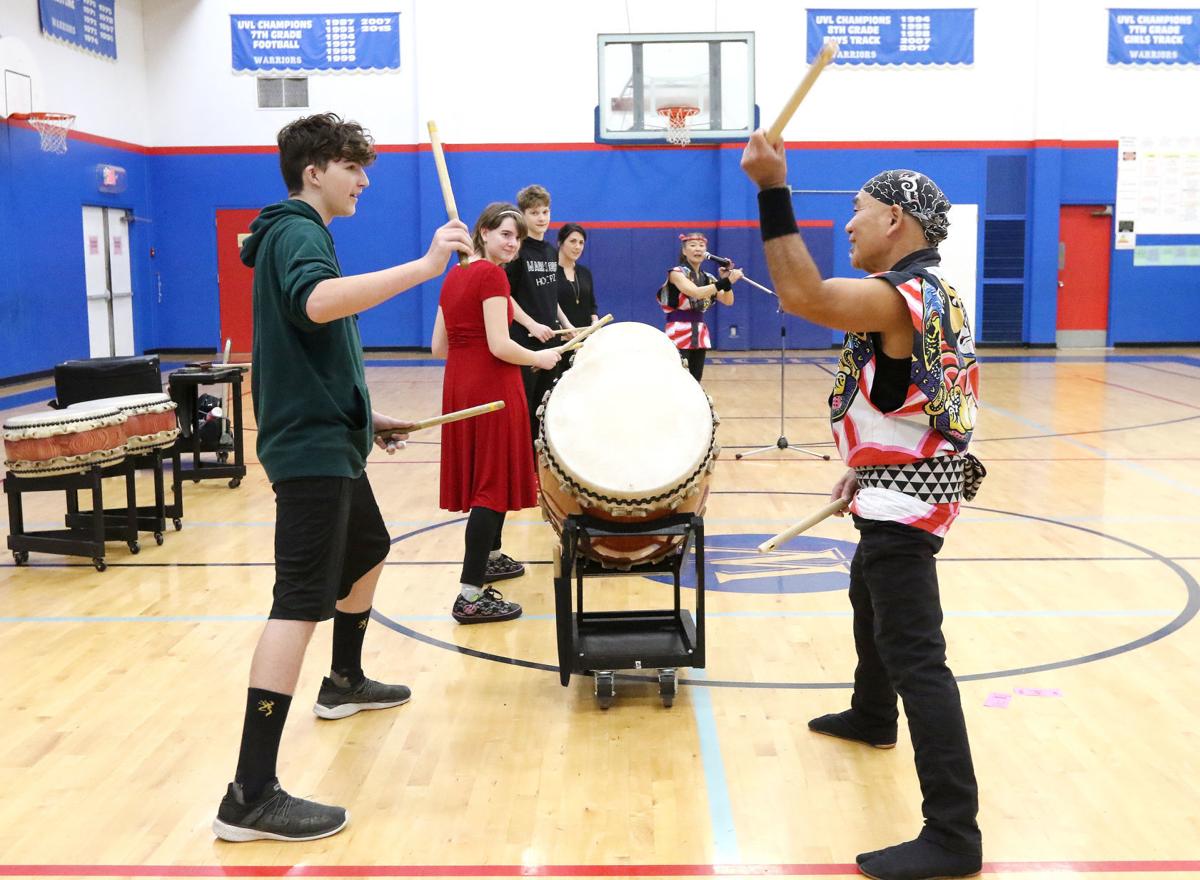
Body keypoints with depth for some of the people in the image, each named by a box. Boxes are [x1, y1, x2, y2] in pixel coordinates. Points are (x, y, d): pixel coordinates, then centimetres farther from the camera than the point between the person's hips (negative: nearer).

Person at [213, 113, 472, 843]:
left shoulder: (298, 234, 19)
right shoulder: (297, 232, -12)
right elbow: (315, 303, -37)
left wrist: (362, 414, 21)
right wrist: (424, 266, -37)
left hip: (328, 438, 11)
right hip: (312, 446, -11)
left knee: (368, 554, 27)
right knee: (301, 603, -14)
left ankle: (345, 682, 47)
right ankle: (251, 795, -15)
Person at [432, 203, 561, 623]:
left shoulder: (453, 276, 13)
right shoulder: (491, 274, -12)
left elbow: (439, 347, 12)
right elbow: (500, 346, -19)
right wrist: (540, 358, -3)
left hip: (459, 385, 9)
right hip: (491, 388, -9)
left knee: (479, 476, 23)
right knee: (494, 483, -6)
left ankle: (489, 556, 42)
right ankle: (471, 596, -8)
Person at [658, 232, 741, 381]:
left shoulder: (707, 278, 12)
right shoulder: (676, 273, -7)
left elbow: (728, 301, 4)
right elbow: (696, 292, -24)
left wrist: (727, 280, -12)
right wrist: (725, 282, -31)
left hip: (700, 335, 7)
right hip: (679, 333, -7)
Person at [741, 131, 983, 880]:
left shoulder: (902, 296, -23)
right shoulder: (932, 292, 12)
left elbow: (803, 296, -37)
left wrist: (774, 190, -36)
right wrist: (866, 467, 22)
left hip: (905, 493, -11)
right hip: (905, 484, 11)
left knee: (914, 652, -13)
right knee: (870, 597, 31)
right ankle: (872, 717, 54)